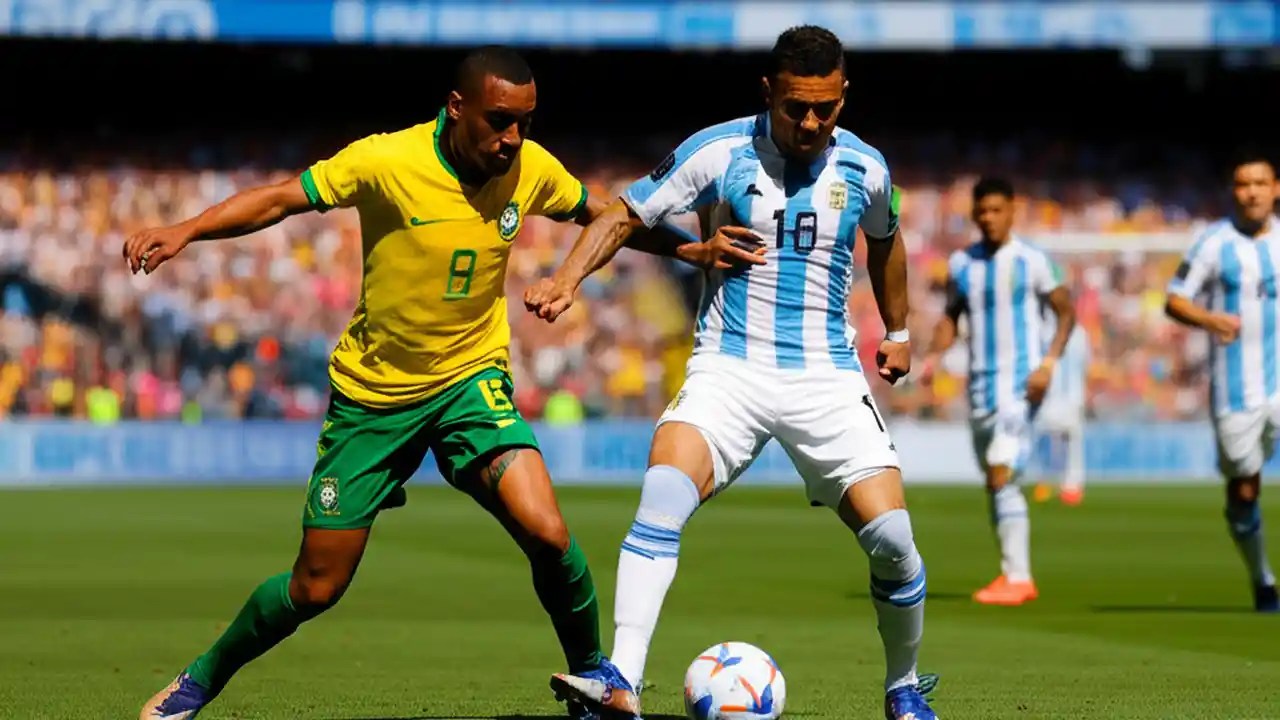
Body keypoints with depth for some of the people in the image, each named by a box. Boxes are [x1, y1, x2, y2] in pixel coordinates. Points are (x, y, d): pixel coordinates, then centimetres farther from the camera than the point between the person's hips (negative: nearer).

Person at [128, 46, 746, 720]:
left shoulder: (530, 168, -9)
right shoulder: (386, 161, -21)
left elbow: (597, 215, 11)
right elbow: (278, 200, -19)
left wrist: (688, 246, 7)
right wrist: (184, 231, -33)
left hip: (471, 378, 2)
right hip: (372, 392, -2)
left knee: (547, 533, -23)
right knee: (315, 588, 3)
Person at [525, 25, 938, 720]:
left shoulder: (863, 168, 3)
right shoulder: (719, 152, -7)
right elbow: (625, 215, -2)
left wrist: (898, 330, 33)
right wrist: (567, 279, -19)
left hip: (828, 375, 2)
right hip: (729, 368, -2)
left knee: (891, 538, -11)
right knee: (663, 494, -30)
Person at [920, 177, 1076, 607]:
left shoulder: (1032, 261, -5)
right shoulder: (961, 264, 9)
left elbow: (1066, 311, -1)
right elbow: (951, 317, 18)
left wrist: (1049, 362, -13)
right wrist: (934, 355, 0)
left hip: (1020, 383, -6)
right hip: (980, 383, 6)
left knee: (1001, 473, -18)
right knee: (994, 480, 9)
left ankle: (1016, 577, -18)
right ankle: (1016, 575, 18)